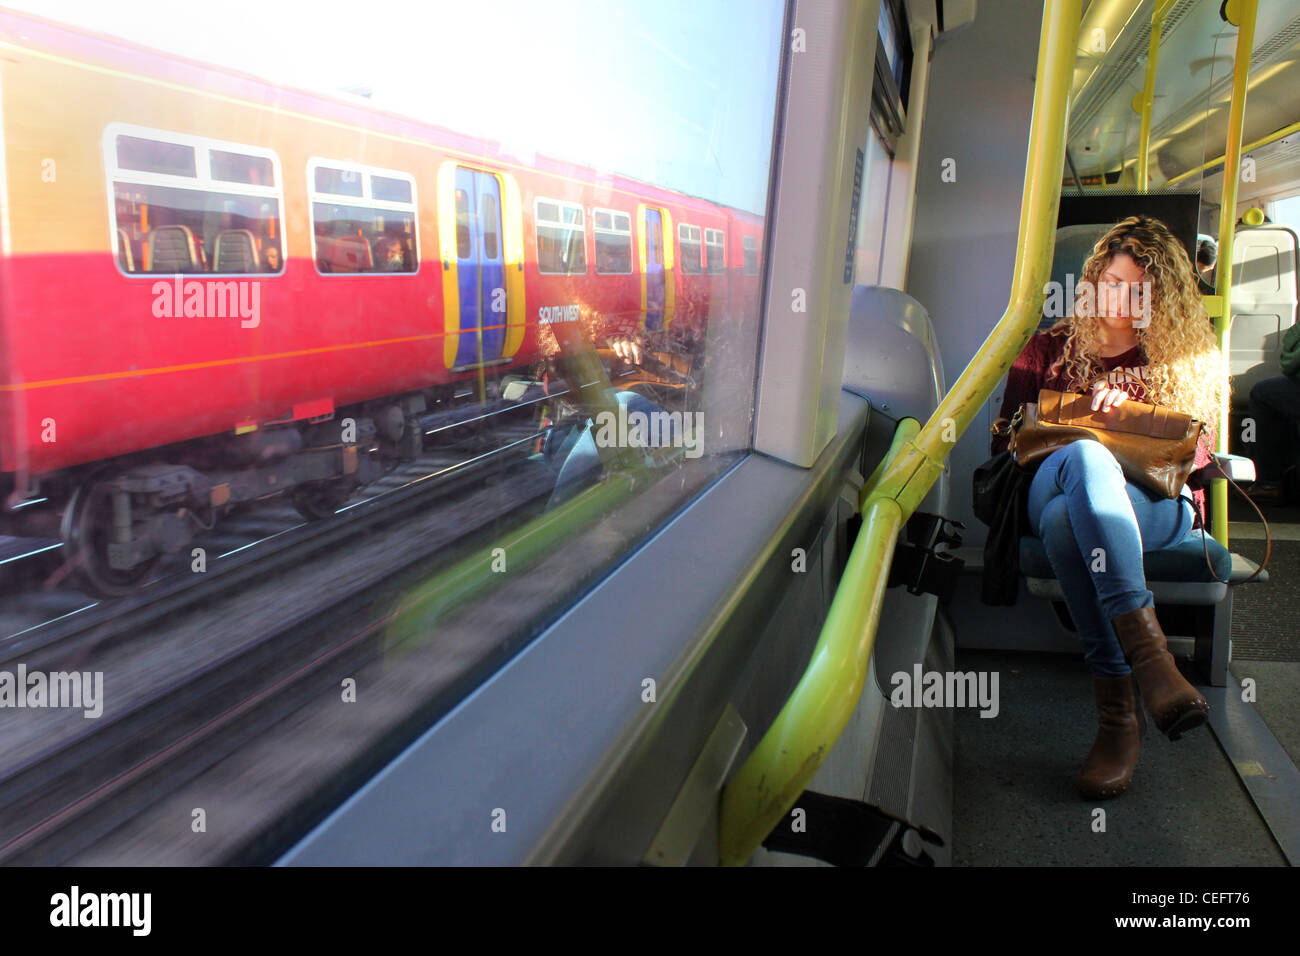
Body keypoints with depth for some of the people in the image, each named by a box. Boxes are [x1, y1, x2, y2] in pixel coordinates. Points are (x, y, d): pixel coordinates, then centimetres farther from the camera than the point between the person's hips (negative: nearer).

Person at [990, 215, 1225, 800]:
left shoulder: (1187, 361, 21)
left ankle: (1117, 713, -47)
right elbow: (1004, 444, 18)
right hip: (1050, 491, 1)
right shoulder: (1049, 349, 22)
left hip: (1155, 504, -1)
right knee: (1085, 455, -41)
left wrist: (1131, 413, -5)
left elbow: (1194, 458, 12)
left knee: (1065, 518, -41)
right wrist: (1065, 444, -4)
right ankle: (1146, 650, -50)